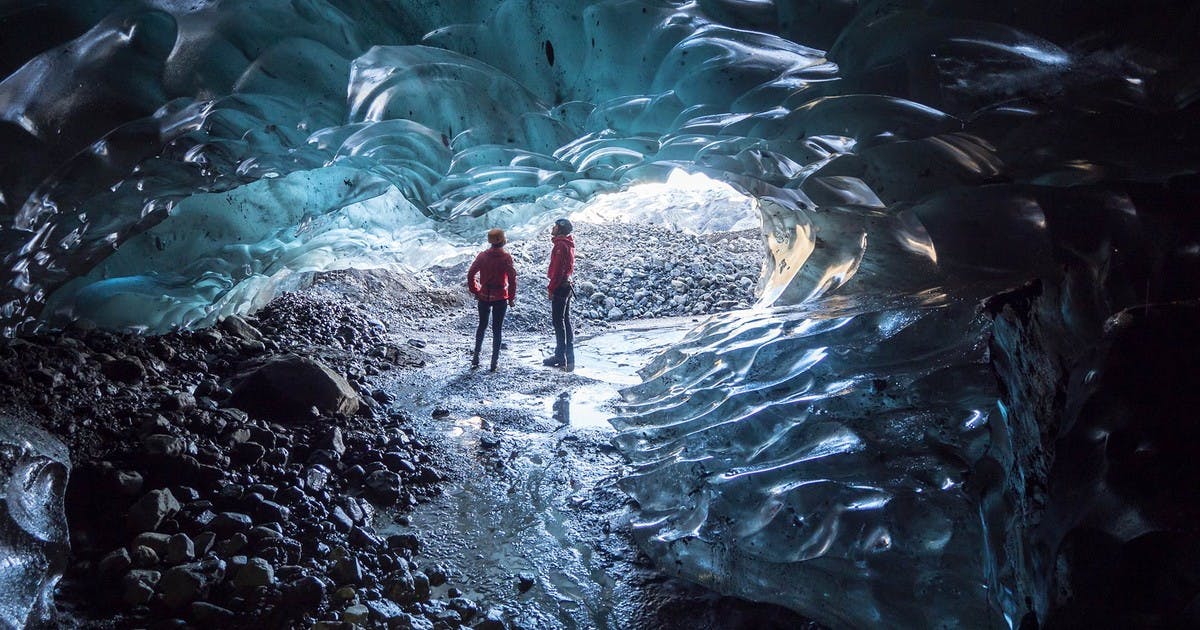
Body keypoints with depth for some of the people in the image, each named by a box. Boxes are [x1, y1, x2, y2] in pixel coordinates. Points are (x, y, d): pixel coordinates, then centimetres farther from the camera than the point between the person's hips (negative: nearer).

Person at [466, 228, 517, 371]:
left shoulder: (482, 256, -3)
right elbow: (512, 278, -14)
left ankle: (476, 357, 17)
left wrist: (474, 291, 7)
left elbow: (471, 274, -3)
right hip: (500, 298, -3)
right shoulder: (506, 257, -12)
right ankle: (494, 361, 7)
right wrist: (511, 297, -5)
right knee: (497, 329, 6)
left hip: (484, 297, 3)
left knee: (482, 326, 19)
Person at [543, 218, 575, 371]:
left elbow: (557, 269, -21)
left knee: (558, 321, -5)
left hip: (560, 287, -10)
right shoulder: (568, 244, 13)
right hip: (567, 285, 10)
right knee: (565, 320, 13)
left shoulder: (560, 245, -17)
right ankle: (569, 357, 19)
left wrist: (551, 288, -17)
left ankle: (561, 357, -1)